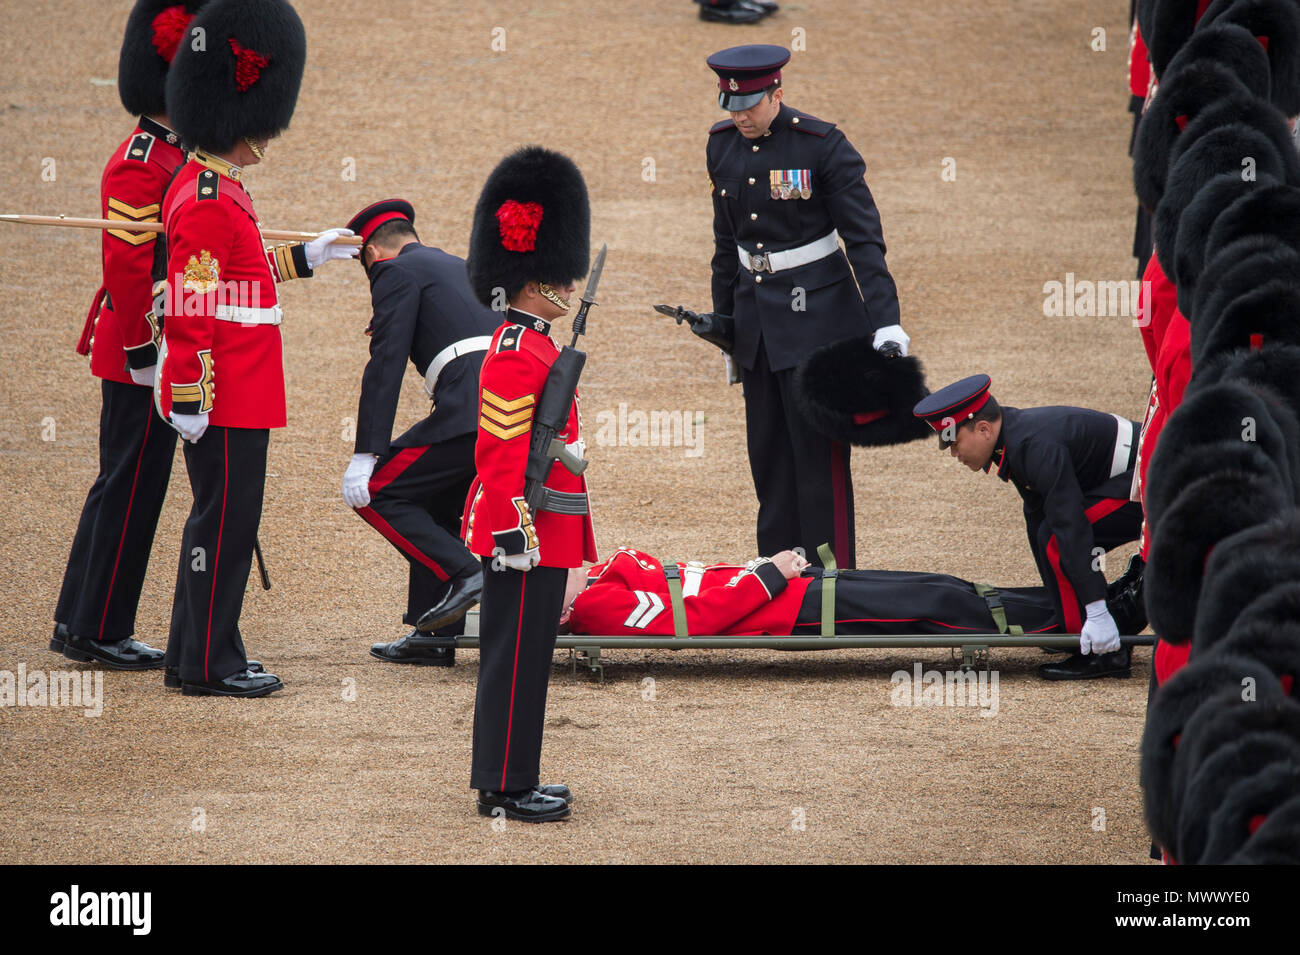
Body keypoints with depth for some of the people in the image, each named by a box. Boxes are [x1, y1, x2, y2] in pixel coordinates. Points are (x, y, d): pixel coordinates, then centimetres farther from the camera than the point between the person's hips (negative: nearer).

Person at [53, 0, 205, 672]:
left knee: (122, 484, 14)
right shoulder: (140, 168, -17)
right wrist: (145, 354, -21)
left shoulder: (172, 158, 14)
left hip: (144, 352, 10)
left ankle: (78, 623, 20)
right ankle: (100, 634, 1)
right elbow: (127, 267, -21)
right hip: (143, 351, -10)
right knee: (131, 486, -4)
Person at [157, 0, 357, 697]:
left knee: (221, 518, 14)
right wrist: (189, 398, -22)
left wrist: (305, 258, 30)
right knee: (226, 520, -4)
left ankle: (194, 656, 20)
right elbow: (190, 308, -21)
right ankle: (209, 665, 1)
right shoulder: (207, 201, -19)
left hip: (237, 396, 10)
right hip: (225, 398, -10)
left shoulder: (212, 188, 13)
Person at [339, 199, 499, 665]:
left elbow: (386, 363, -5)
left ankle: (463, 574, -12)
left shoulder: (396, 272, 5)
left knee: (376, 494, 1)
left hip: (471, 412, -8)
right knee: (435, 509, 21)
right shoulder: (465, 269, 31)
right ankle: (434, 638, 18)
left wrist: (366, 454, -9)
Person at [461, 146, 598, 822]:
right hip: (526, 536, -10)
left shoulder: (533, 346, 15)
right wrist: (516, 536, -22)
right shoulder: (517, 356, -17)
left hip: (544, 535, 10)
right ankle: (503, 790, 0)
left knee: (524, 658, 14)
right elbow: (503, 457, -21)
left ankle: (513, 782, 20)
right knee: (515, 658, -4)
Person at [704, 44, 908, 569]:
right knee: (768, 455, 9)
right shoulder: (723, 145, 4)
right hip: (756, 315, 6)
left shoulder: (823, 145, -14)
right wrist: (724, 318, 21)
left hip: (817, 314, -6)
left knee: (819, 452, -5)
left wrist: (886, 327, -22)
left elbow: (864, 240, -15)